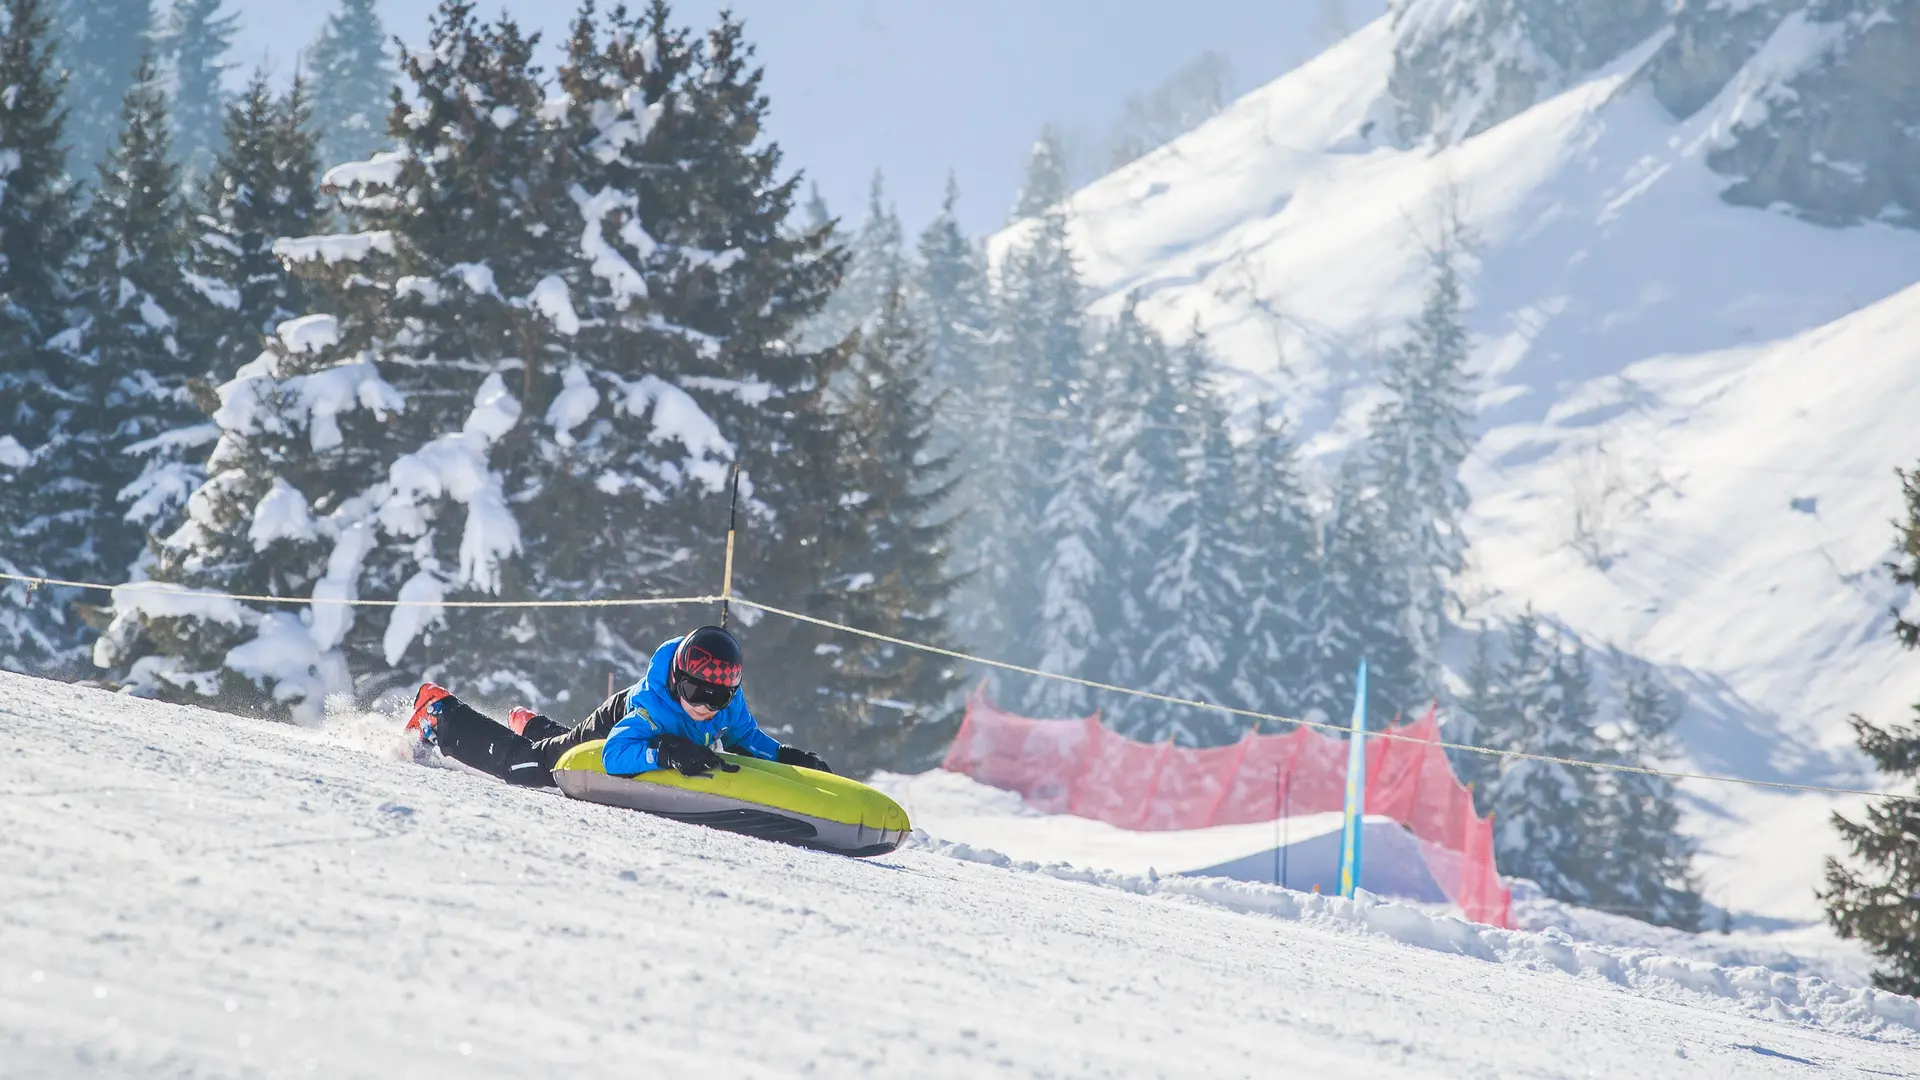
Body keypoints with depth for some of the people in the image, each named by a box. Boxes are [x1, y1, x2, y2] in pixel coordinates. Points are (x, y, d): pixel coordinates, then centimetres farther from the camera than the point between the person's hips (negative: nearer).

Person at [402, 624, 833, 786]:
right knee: (517, 761, 9)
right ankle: (439, 715, 28)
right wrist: (667, 753, -71)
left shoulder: (729, 706, -31)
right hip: (611, 729, -6)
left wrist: (787, 757, -26)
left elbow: (748, 738, -10)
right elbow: (616, 755, -57)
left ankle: (532, 726, 64)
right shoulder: (652, 702, -48)